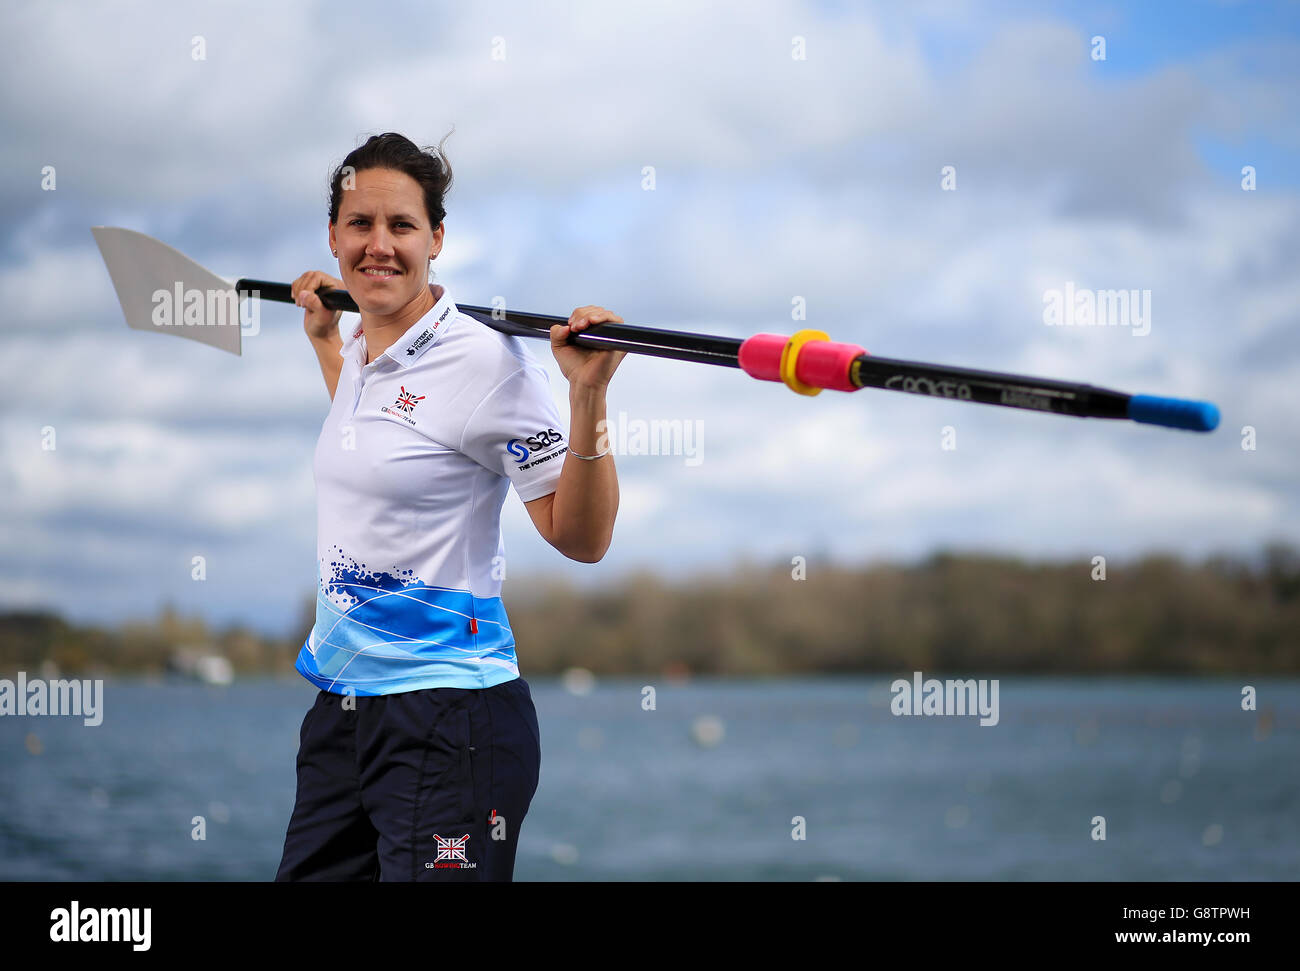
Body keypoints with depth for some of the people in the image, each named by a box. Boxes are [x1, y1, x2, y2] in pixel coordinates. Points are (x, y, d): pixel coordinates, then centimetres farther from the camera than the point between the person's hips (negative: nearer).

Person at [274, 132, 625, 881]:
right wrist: (324, 338, 32)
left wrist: (589, 396, -24)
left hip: (446, 714, -8)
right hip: (340, 706, 8)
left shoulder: (488, 359, -13)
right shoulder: (361, 351, 11)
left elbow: (582, 539, -13)